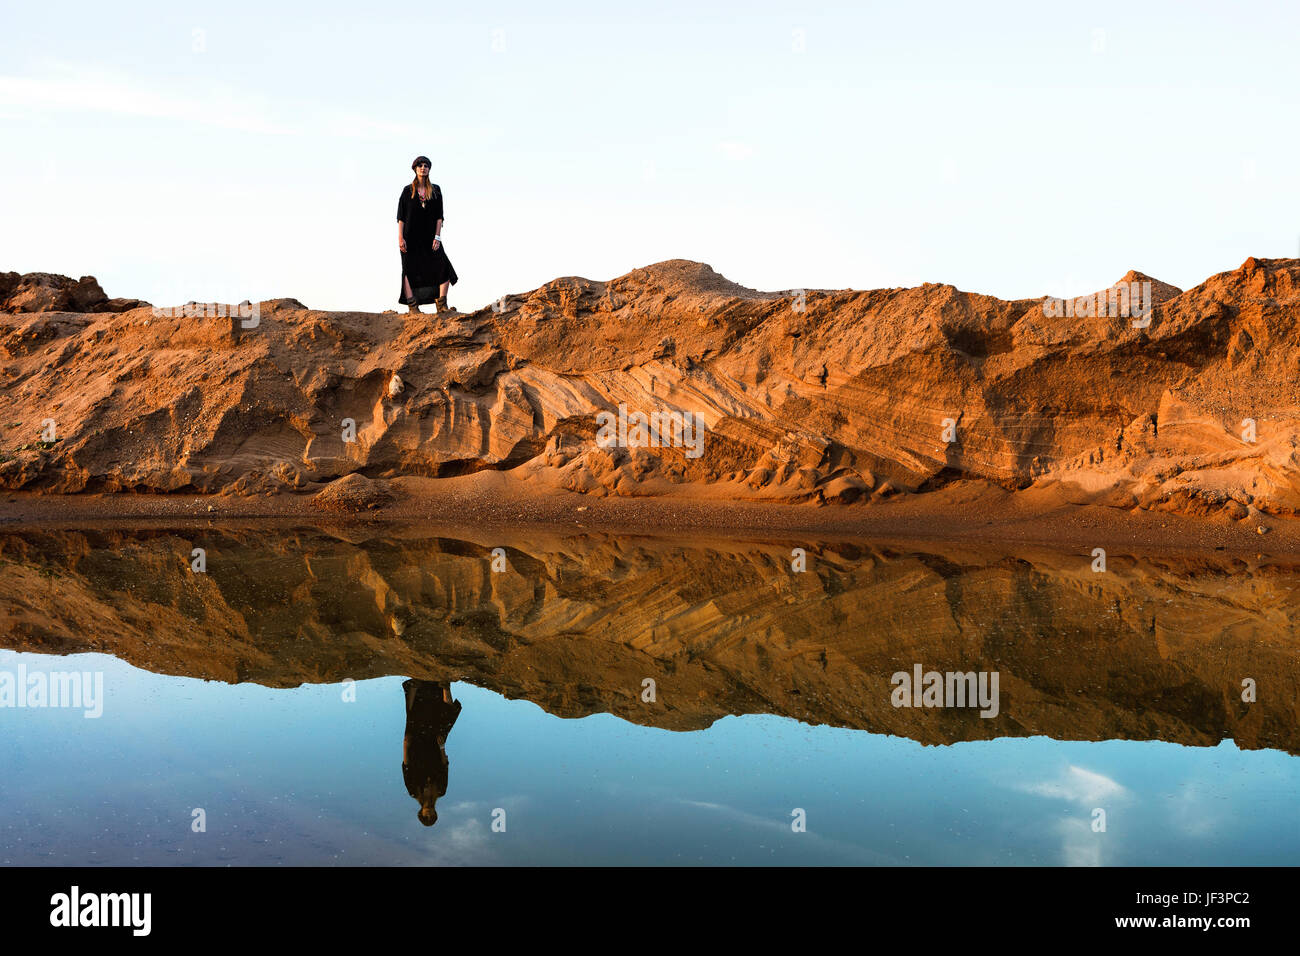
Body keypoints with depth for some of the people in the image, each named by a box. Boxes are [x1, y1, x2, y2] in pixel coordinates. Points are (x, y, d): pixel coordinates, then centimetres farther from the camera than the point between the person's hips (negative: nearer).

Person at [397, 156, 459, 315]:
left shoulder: (435, 190, 9)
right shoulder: (408, 191, 4)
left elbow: (439, 216, 6)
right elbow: (401, 217, 2)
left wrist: (437, 237, -5)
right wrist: (400, 238, -8)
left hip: (429, 237, 2)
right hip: (411, 237, -2)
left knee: (444, 268, -9)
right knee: (410, 271, -5)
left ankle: (441, 305, -2)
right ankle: (412, 306, -4)